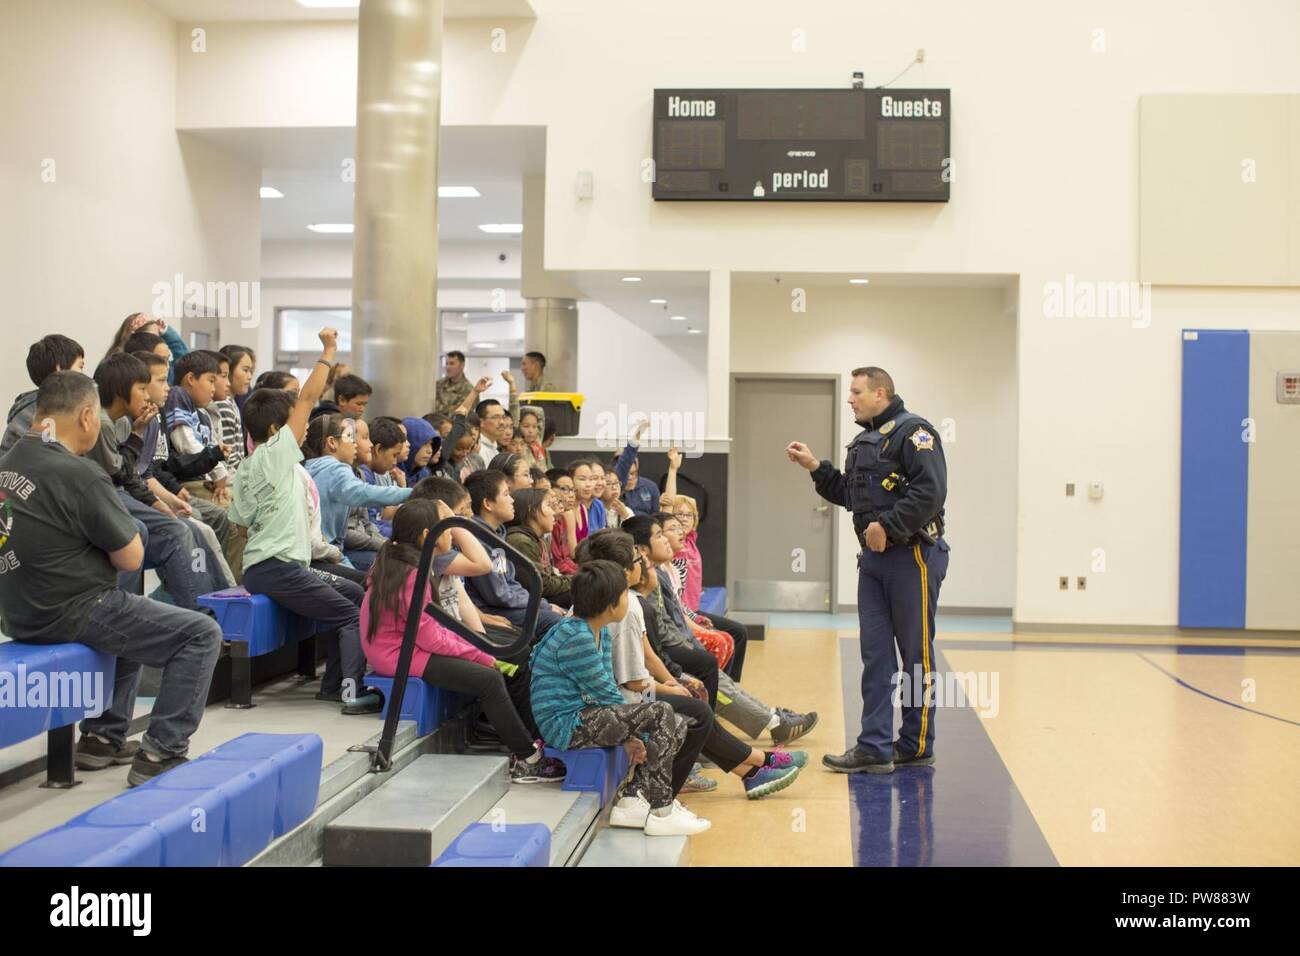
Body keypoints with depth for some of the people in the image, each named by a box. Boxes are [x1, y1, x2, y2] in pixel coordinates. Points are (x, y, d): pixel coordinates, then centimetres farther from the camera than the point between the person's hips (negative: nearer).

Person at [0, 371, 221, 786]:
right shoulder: (78, 475, -20)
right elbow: (131, 558, -13)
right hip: (69, 616, -9)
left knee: (132, 620, 34)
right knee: (202, 634, -2)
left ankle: (103, 736, 31)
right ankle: (160, 754, -3)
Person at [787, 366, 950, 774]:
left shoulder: (913, 431, -10)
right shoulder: (863, 441, 18)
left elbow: (931, 490, -21)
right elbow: (849, 494, 23)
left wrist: (888, 526, -21)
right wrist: (815, 467, 14)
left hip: (913, 556, -9)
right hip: (874, 558, 9)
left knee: (917, 654, 2)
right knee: (875, 655, 6)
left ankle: (917, 746, 11)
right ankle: (875, 748, 9)